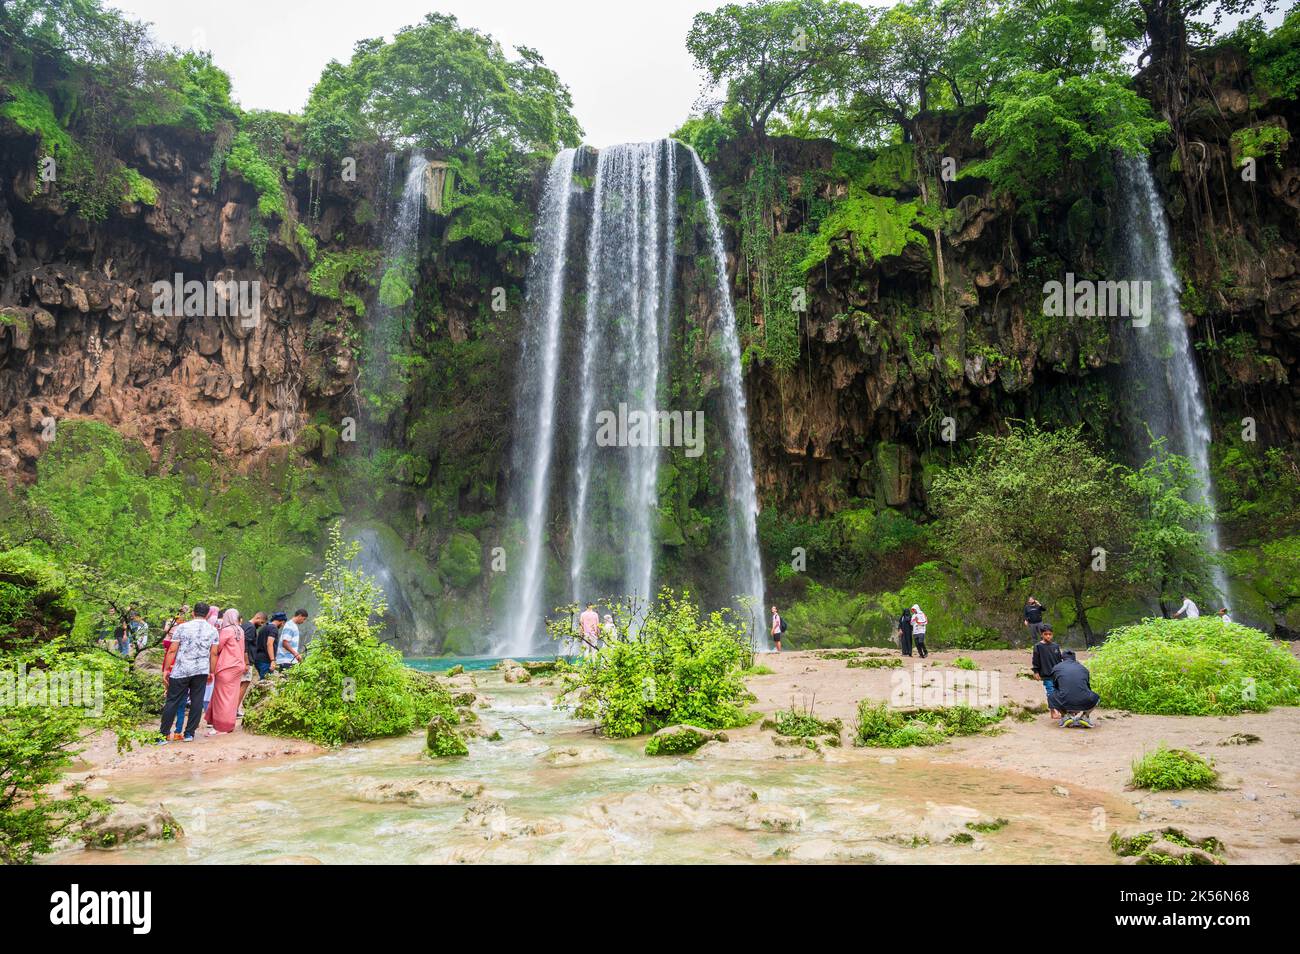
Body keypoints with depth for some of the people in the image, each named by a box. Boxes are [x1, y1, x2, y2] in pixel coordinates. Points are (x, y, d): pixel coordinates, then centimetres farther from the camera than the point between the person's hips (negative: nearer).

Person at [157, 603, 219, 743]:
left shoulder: (182, 627, 0)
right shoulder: (212, 631, 6)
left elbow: (172, 650, -2)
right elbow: (214, 654, 6)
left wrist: (166, 669, 3)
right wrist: (212, 672, 14)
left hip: (181, 670, -1)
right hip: (202, 671, 1)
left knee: (172, 701, 3)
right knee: (197, 701, 7)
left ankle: (163, 735, 4)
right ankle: (189, 733, 9)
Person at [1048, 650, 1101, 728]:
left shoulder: (1057, 668, 18)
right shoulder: (1083, 668, 23)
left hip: (1065, 704, -1)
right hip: (1084, 703, 1)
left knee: (1051, 698, 32)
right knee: (1096, 698, 36)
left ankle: (1065, 715, 12)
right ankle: (1085, 716, 15)